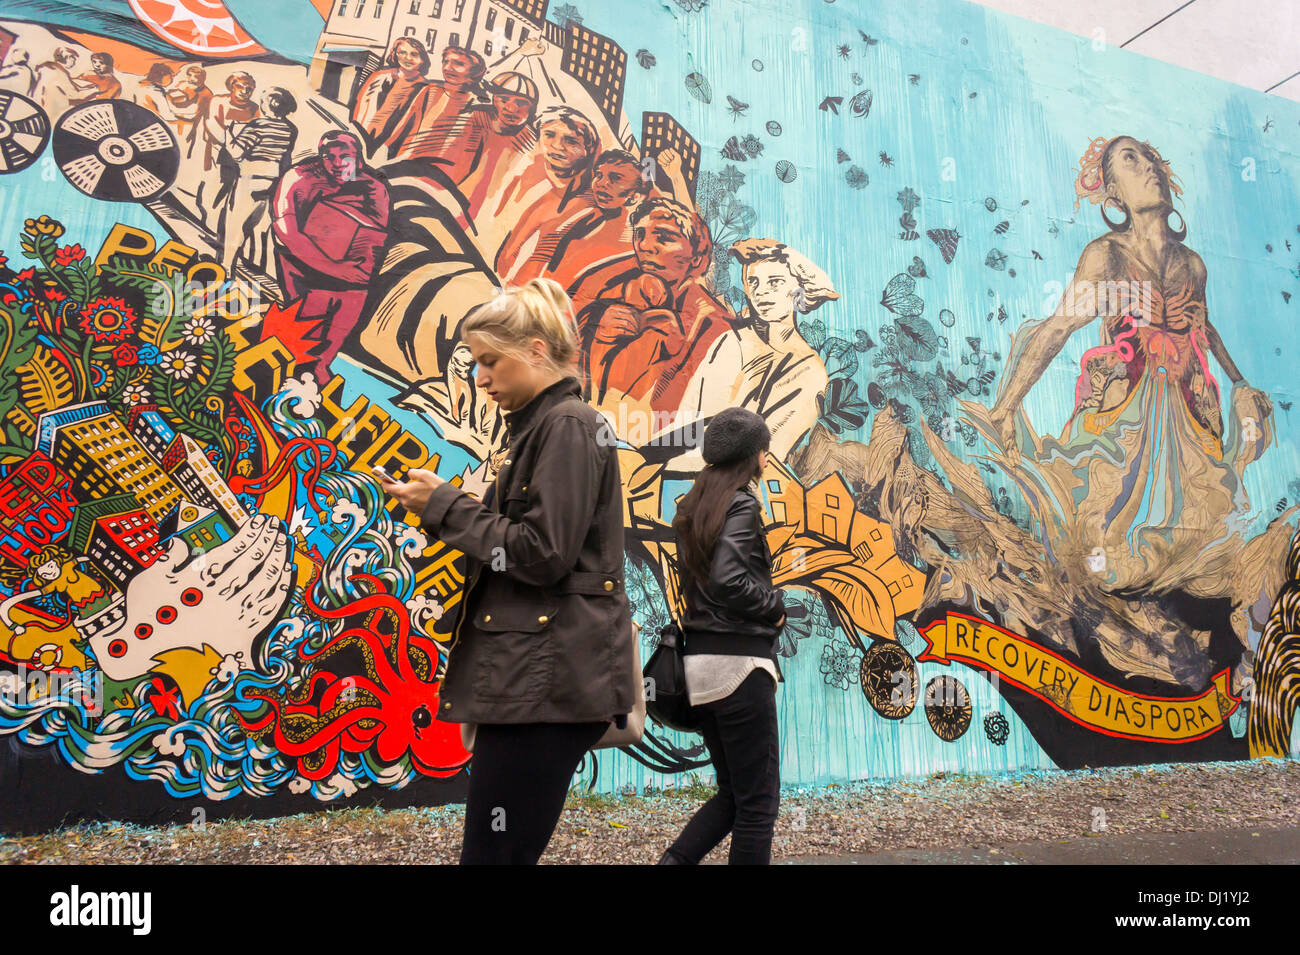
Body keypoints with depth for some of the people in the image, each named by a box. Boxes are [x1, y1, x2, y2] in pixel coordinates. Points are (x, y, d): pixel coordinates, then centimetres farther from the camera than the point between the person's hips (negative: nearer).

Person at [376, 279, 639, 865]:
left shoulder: (567, 426, -10)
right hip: (530, 677, 10)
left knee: (493, 853, -5)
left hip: (547, 682, -10)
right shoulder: (539, 427, 21)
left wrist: (446, 507, -10)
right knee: (505, 849, 14)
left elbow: (543, 554, -18)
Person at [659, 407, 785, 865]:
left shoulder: (694, 506, 14)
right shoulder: (742, 505, -11)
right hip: (738, 661, -8)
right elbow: (728, 580, -24)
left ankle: (672, 861, 7)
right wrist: (776, 605, -9)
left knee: (732, 793, 18)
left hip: (699, 663, 8)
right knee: (758, 801, 2)